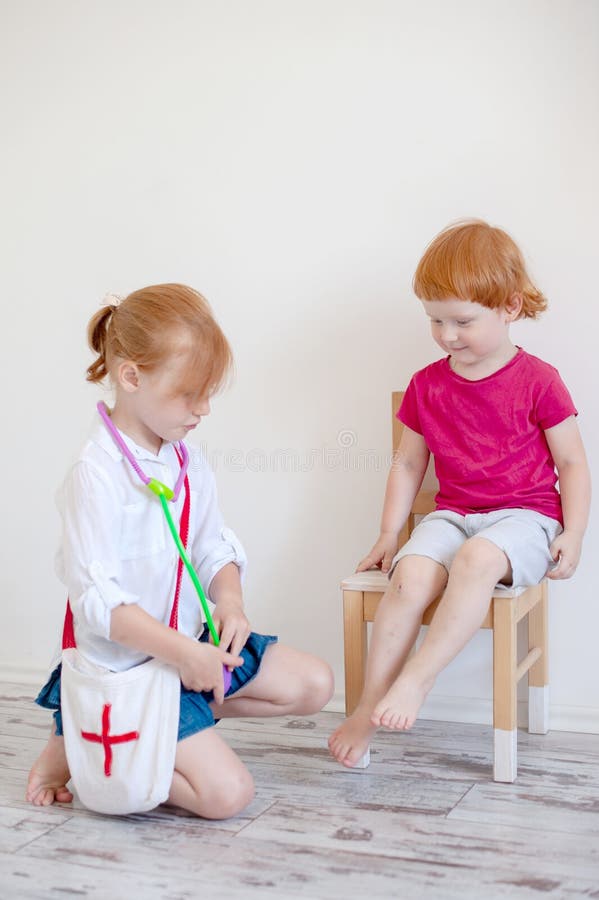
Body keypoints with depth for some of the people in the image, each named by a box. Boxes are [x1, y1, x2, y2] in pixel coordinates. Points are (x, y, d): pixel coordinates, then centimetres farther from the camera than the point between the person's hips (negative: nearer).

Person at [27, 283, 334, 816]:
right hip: (127, 663, -8)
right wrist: (183, 653, -25)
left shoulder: (189, 460, 5)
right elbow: (96, 598, -24)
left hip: (190, 641, 9)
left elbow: (214, 548, 11)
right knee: (227, 792, -16)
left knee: (314, 684, 6)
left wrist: (230, 600, -11)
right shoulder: (97, 473, -21)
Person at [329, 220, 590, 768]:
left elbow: (572, 463, 2)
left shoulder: (538, 382, -1)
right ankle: (370, 708, -24)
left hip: (523, 516, -3)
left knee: (478, 559, -38)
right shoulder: (427, 386, 10)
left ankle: (415, 681, -34)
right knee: (410, 574, -28)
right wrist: (389, 533, 9)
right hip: (452, 514, 3)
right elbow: (407, 464, 17)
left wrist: (573, 534, -8)